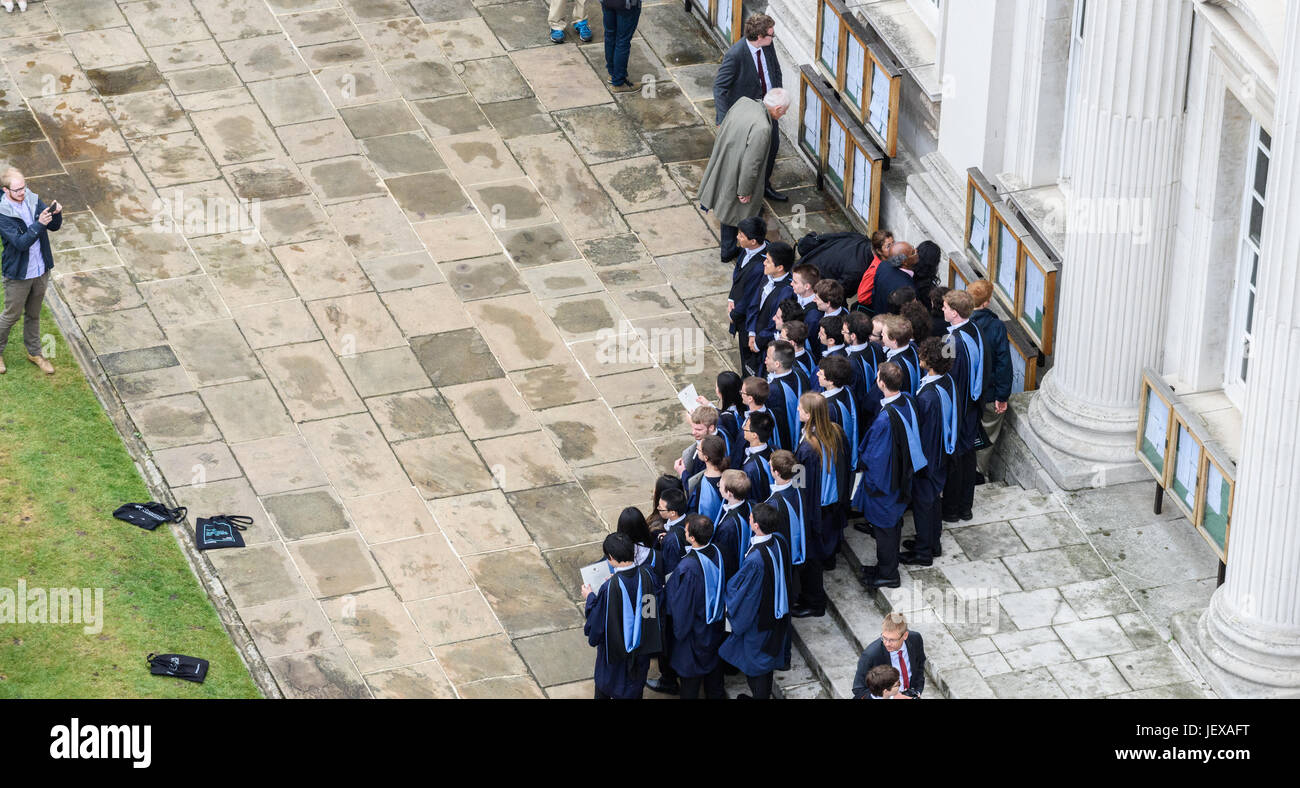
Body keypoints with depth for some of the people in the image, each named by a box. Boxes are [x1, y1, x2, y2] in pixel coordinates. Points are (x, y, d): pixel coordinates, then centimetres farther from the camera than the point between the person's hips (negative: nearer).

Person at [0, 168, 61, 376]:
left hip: (41, 270, 5)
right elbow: (20, 243, -30)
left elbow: (54, 227, -3)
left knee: (33, 314, 21)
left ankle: (34, 352, 38)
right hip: (18, 273, -5)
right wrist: (39, 224, -39)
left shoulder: (33, 201, -7)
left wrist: (56, 214, -24)